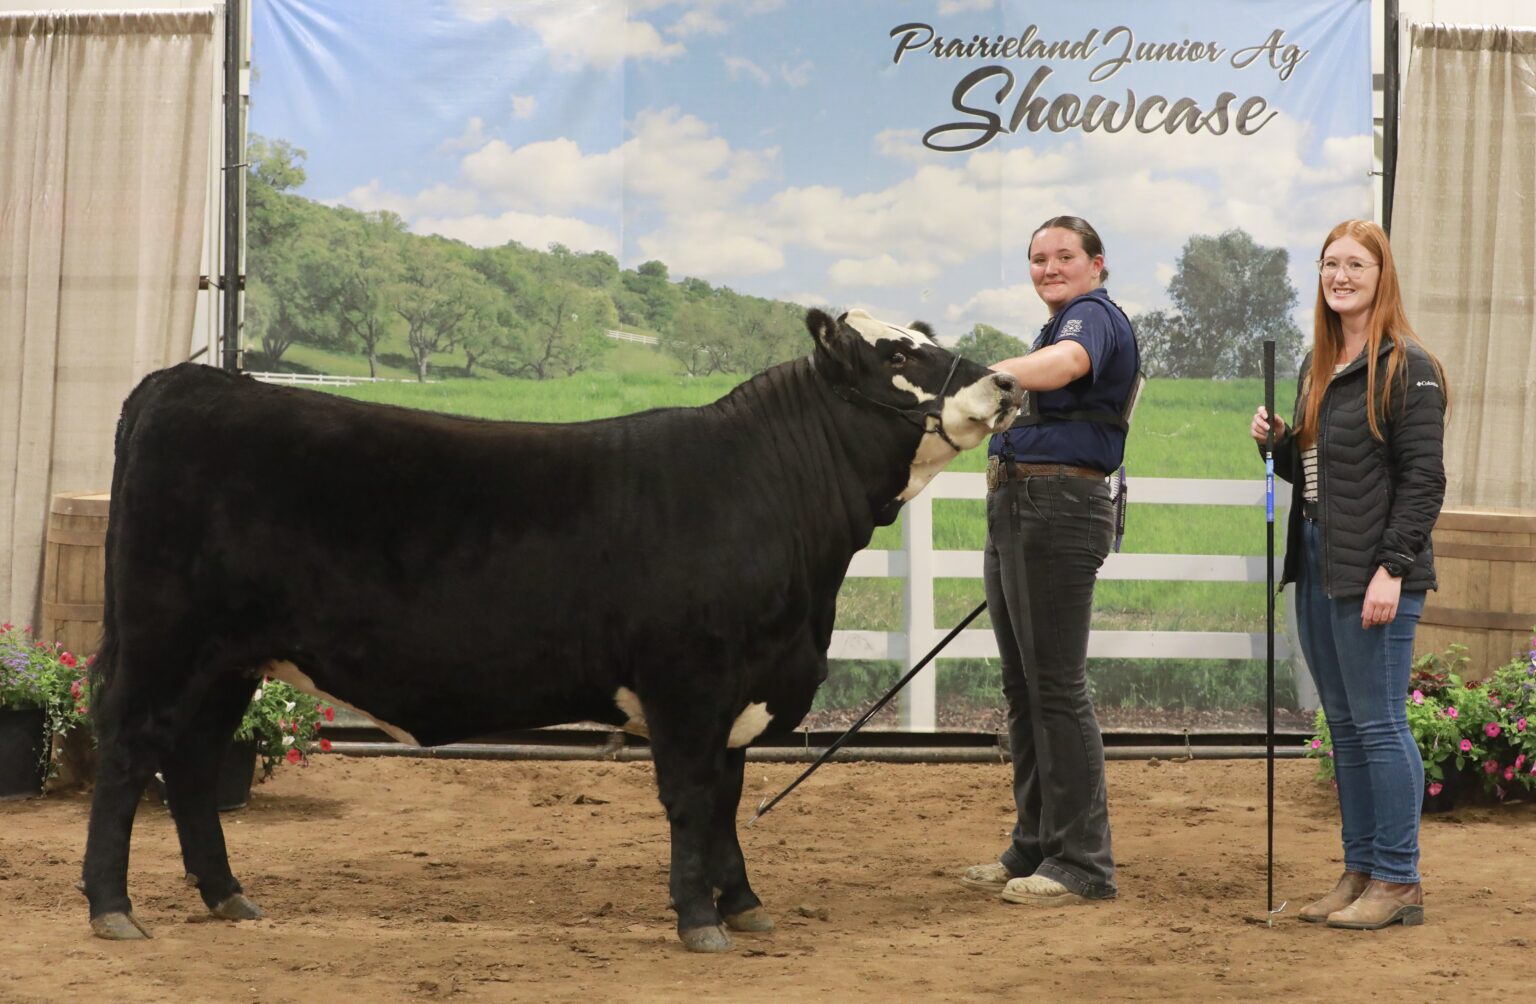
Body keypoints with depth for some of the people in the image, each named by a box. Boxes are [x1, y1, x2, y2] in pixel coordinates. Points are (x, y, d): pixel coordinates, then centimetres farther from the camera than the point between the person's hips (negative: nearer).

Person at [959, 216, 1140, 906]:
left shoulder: (1094, 317, -10)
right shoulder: (1058, 325, 22)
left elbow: (1064, 365, -33)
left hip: (1059, 510, -11)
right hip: (1013, 509, 11)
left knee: (1056, 686, -9)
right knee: (1022, 686, 13)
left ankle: (1082, 862, -6)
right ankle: (1034, 849, 20)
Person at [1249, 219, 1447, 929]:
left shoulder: (1407, 367, -9)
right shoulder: (1318, 366, 16)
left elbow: (1423, 478, -13)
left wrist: (1392, 568, -20)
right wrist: (1275, 442, 2)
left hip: (1374, 574, -8)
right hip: (1316, 566, 8)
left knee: (1379, 723, -6)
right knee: (1344, 726, 11)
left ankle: (1398, 883, 0)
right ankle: (1360, 872, 17)